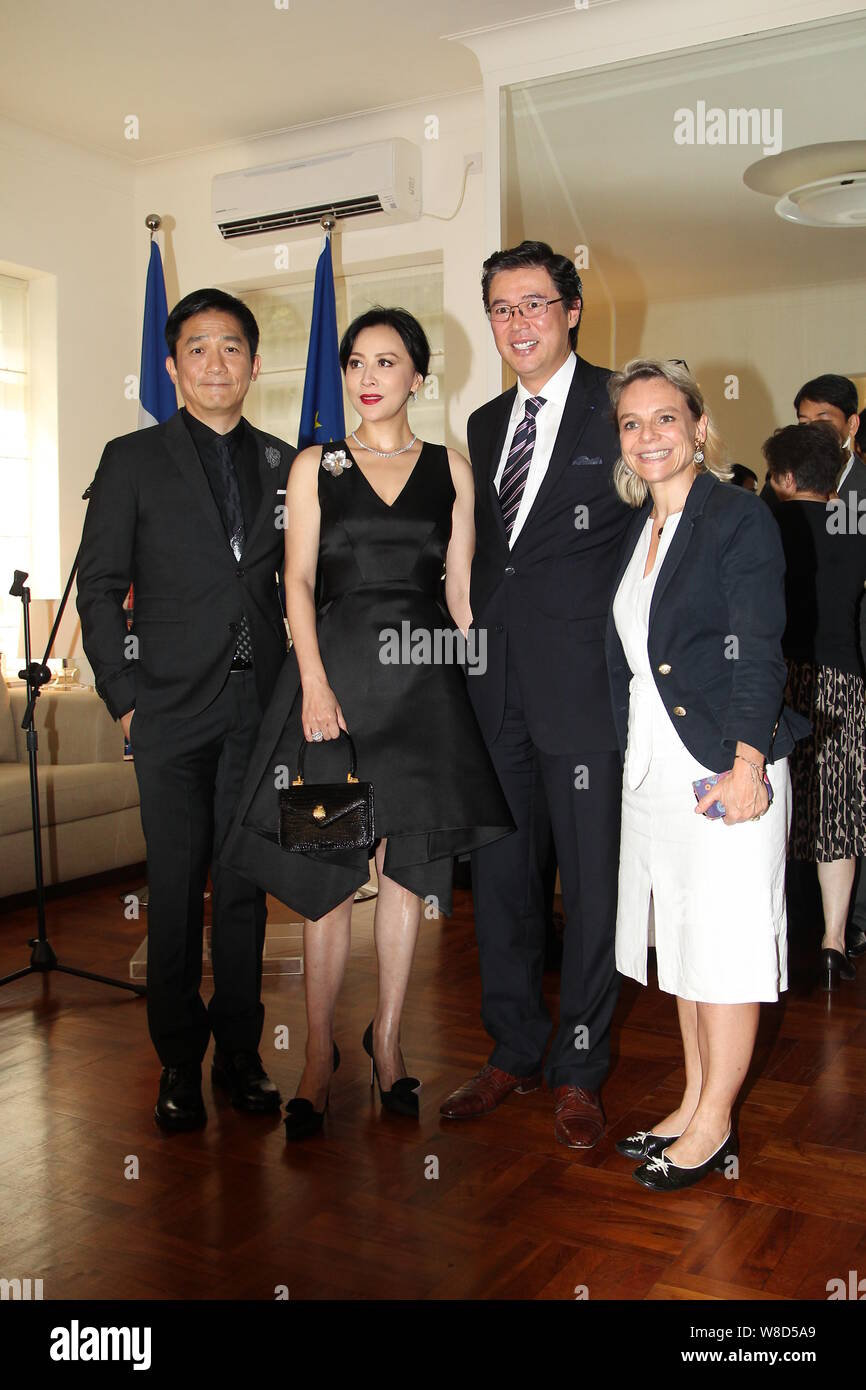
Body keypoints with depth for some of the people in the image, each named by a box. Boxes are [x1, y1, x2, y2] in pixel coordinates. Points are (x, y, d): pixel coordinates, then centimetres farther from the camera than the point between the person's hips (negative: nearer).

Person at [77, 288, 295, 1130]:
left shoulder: (283, 465, 11)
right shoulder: (133, 460, 4)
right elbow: (100, 588, 2)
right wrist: (124, 698, -4)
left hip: (259, 706, 2)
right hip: (173, 711, -2)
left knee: (244, 887, 8)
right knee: (175, 891, 3)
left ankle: (239, 1051, 21)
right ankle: (179, 1061, 18)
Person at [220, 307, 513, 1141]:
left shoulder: (450, 468, 11)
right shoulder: (315, 467, 9)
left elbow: (459, 585, 10)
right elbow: (298, 580, 0)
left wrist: (480, 678, 2)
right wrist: (315, 683, -12)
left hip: (425, 679, 1)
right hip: (338, 669, -1)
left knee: (409, 864, 5)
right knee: (329, 869, 0)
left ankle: (387, 1036, 20)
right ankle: (319, 1052, 12)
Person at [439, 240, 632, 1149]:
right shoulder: (484, 424, 16)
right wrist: (475, 634, 11)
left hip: (582, 688, -6)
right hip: (496, 688, 6)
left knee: (589, 879, 4)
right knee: (499, 876, 13)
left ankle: (578, 1070, 20)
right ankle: (512, 1051, 29)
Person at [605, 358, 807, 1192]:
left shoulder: (740, 519, -8)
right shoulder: (636, 530, 13)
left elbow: (757, 655, -14)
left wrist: (746, 764, -22)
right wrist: (630, 756, 10)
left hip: (722, 769, -7)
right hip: (652, 767, 7)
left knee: (726, 944, 3)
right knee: (681, 938, 15)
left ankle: (715, 1126, 17)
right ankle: (693, 1102, 30)